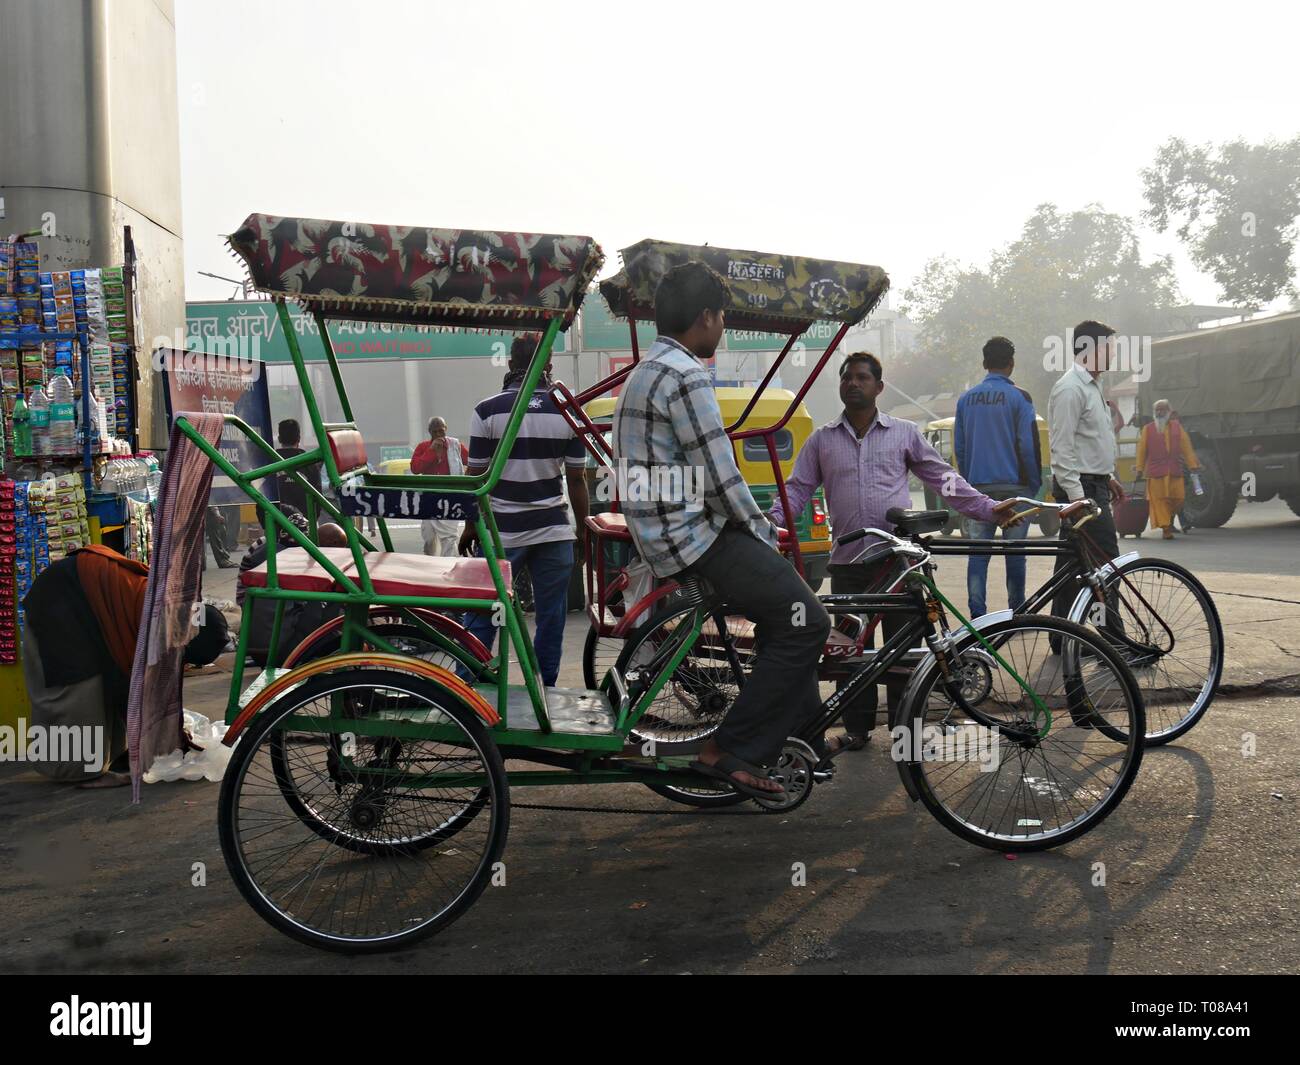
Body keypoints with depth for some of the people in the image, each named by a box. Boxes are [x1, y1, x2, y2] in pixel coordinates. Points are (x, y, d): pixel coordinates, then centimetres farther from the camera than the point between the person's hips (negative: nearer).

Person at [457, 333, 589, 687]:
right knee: (551, 618, 9)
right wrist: (582, 529, 13)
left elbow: (476, 477, -3)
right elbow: (576, 479, 2)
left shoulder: (487, 411, -5)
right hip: (554, 531, 1)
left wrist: (470, 526, 9)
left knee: (480, 617, 9)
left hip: (501, 532, -1)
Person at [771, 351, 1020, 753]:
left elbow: (944, 479, 10)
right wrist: (768, 522, -6)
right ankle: (857, 729, 17)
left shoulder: (904, 433, 9)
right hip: (848, 560, 1)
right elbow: (798, 489, 10)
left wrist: (988, 509, 2)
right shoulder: (822, 439, 12)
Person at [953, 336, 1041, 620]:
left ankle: (977, 617, -2)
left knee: (977, 554, 2)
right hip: (1014, 485, -3)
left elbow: (959, 448, 12)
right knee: (1014, 552, 4)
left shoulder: (966, 399, 9)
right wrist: (1035, 484, 4)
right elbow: (1029, 445, -6)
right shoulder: (1018, 398, -4)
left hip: (977, 488, 3)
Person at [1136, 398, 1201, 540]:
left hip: (1175, 471, 2)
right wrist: (1139, 468, 1)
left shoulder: (1177, 426, 12)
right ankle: (1166, 529, 0)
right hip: (1156, 471, -2)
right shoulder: (1147, 429, 6)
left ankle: (1170, 521, 27)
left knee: (1178, 499, 1)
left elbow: (1186, 446, 8)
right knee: (1159, 500, -5)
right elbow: (1142, 449, 4)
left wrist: (1192, 464, 1)